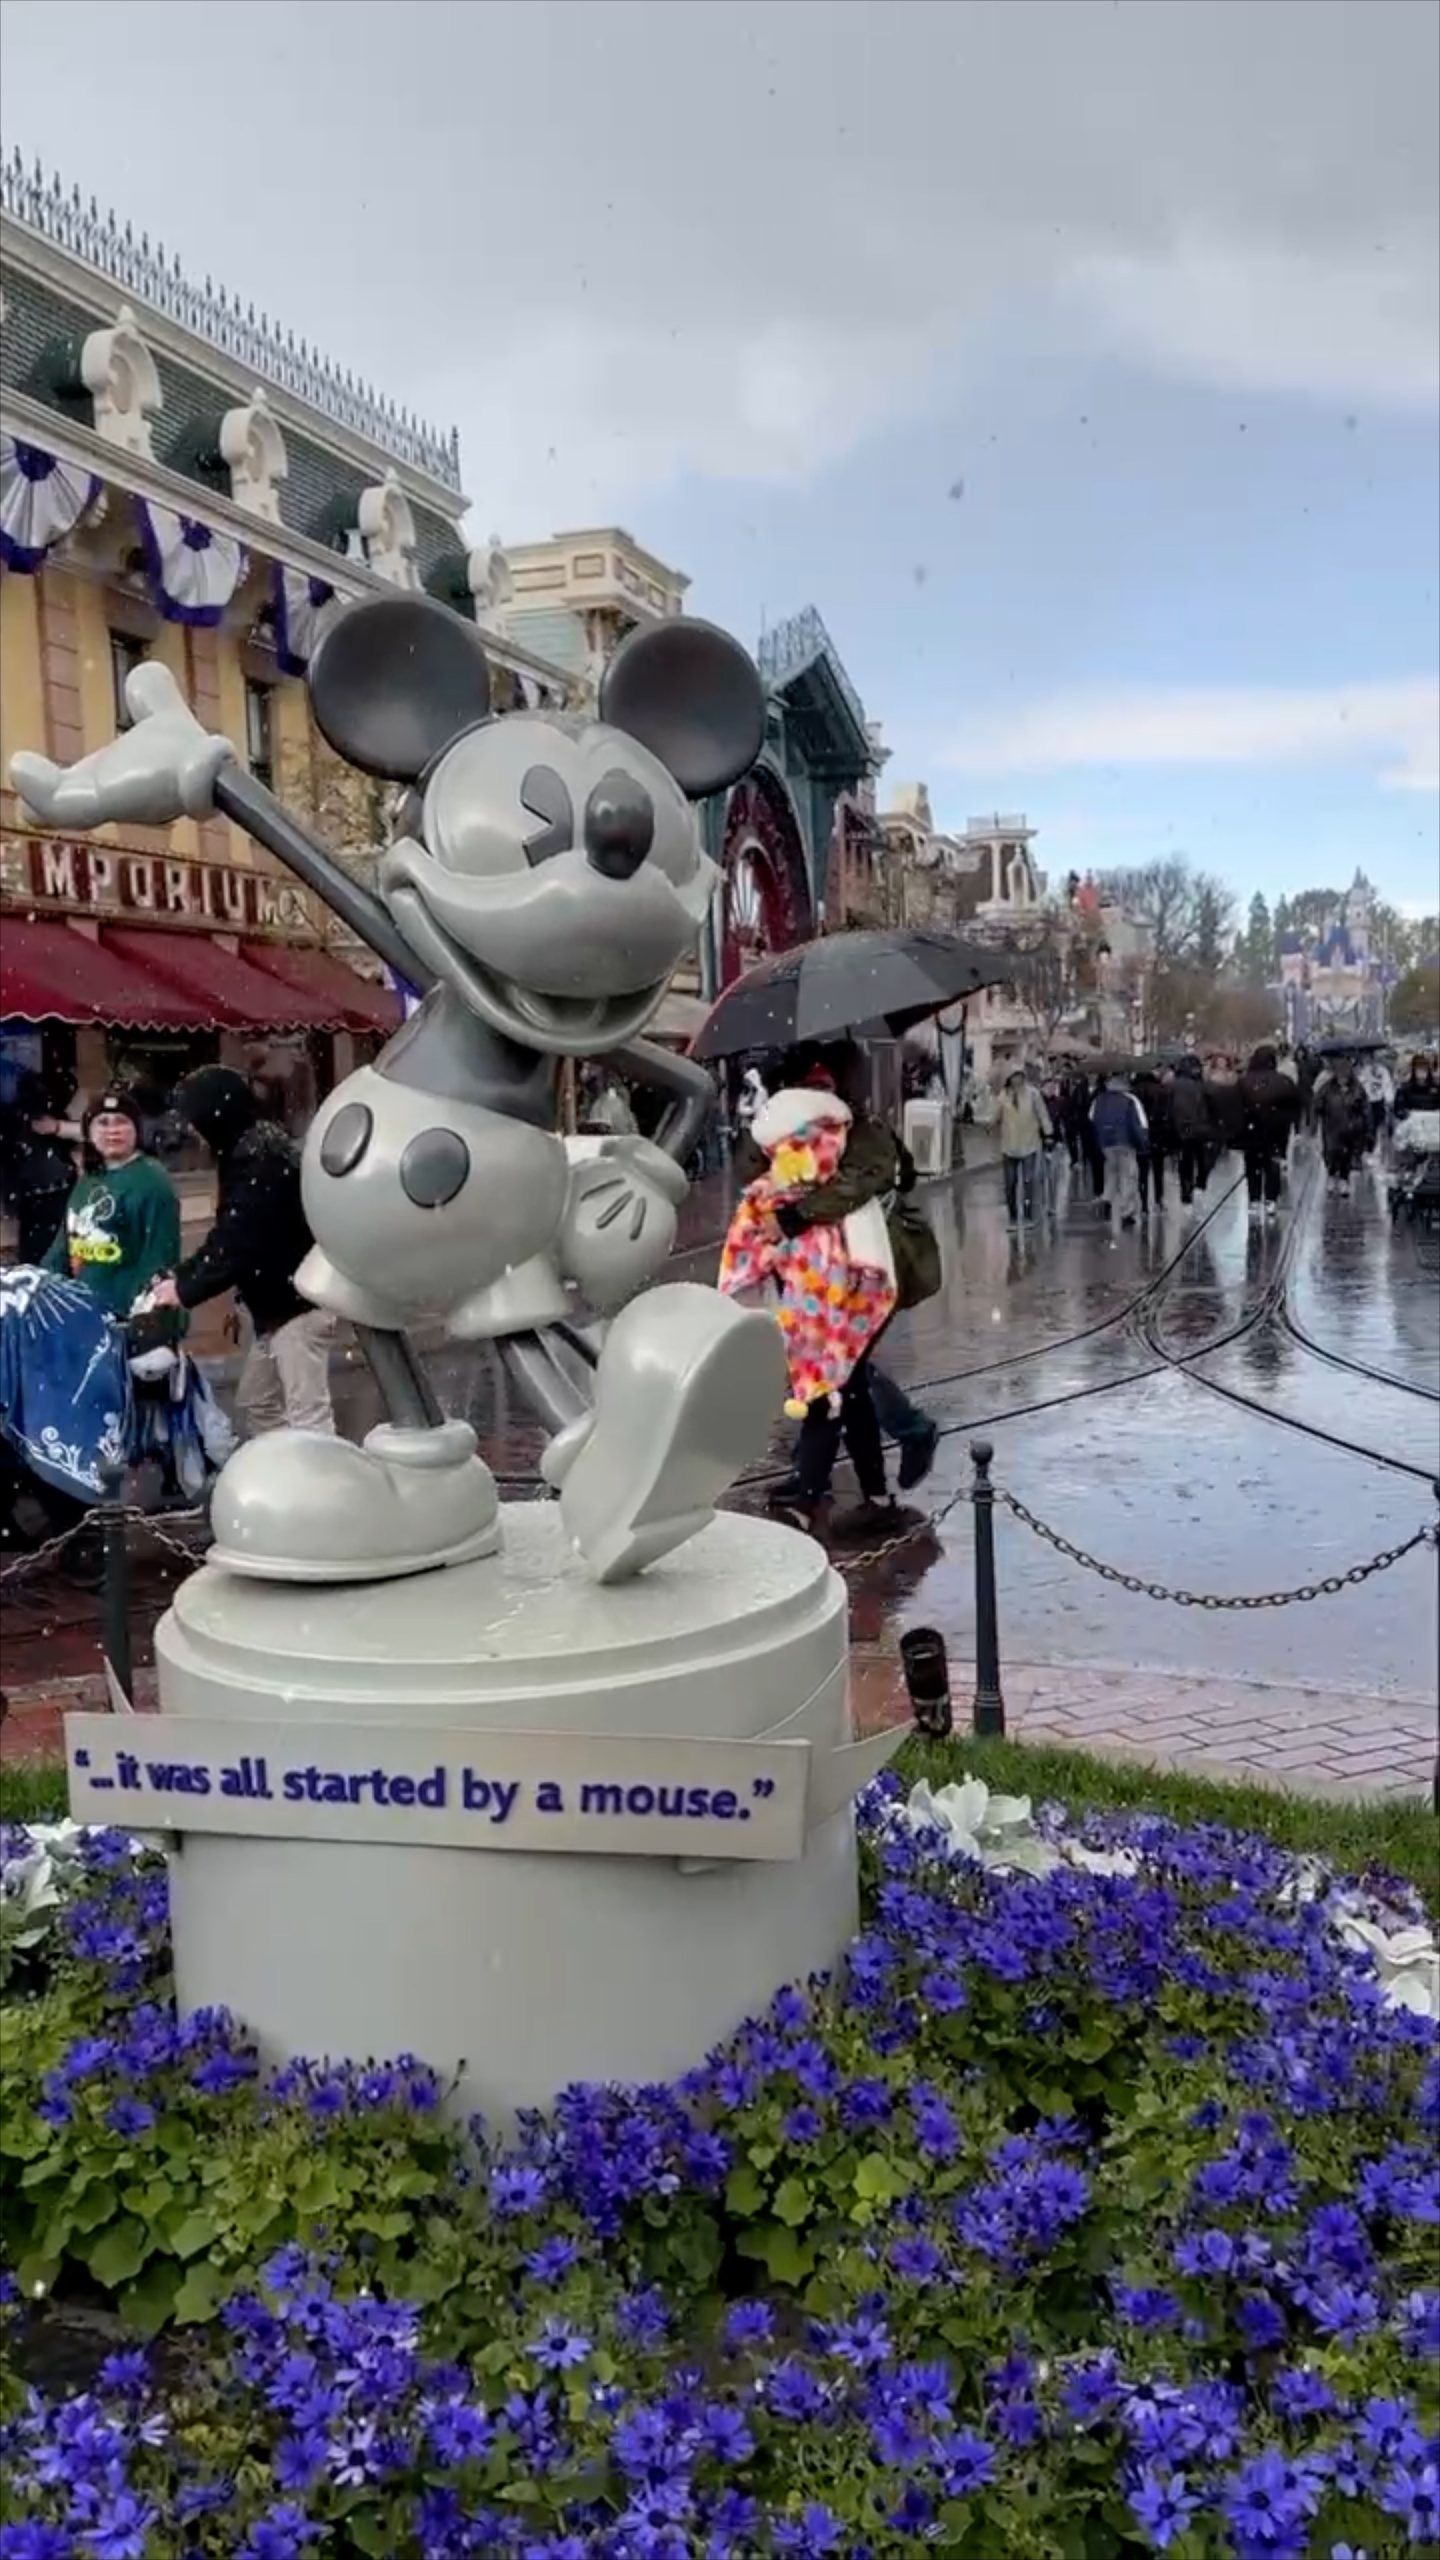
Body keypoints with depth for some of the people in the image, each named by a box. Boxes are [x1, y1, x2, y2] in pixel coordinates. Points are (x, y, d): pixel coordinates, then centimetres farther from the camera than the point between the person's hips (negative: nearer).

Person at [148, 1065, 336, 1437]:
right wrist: (179, 1275, 6)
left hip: (297, 1302, -11)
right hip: (278, 1304, 11)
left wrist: (185, 1289, -14)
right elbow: (229, 1234, 15)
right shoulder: (249, 1150, 11)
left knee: (308, 1416, -8)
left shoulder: (260, 1159, -20)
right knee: (255, 1404, 18)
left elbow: (240, 1245, -23)